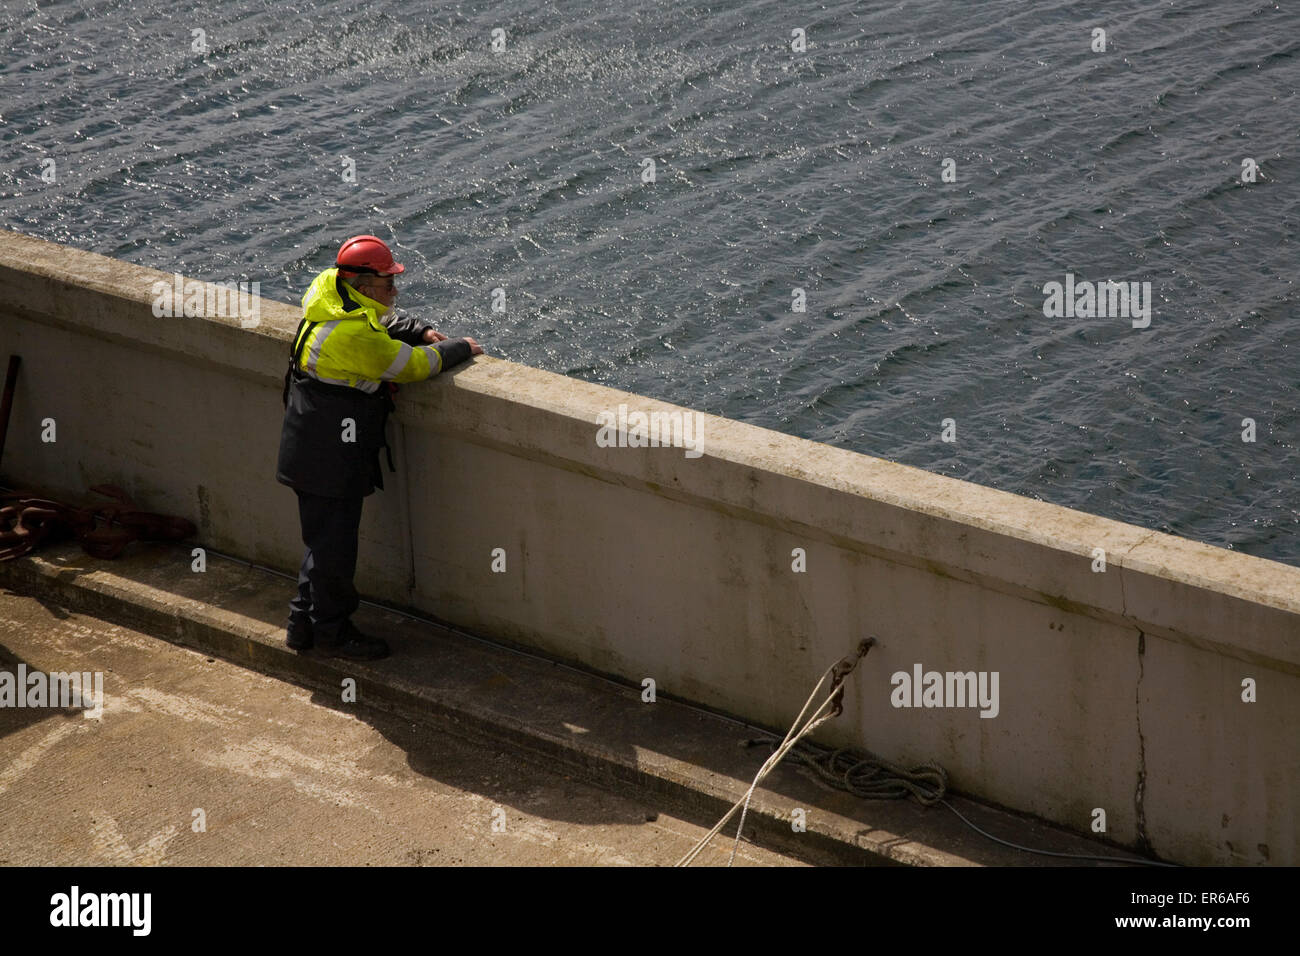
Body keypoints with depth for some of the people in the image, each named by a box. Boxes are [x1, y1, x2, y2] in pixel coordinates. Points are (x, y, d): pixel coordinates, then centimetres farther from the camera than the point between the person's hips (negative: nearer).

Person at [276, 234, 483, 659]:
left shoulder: (329, 288, 4)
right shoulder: (355, 334, -26)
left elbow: (381, 321, 23)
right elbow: (416, 365, -19)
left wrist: (419, 330, 7)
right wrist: (459, 348, -2)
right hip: (330, 457, -10)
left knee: (325, 538, 20)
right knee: (334, 542, 3)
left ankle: (303, 623, 29)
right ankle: (333, 631, 15)